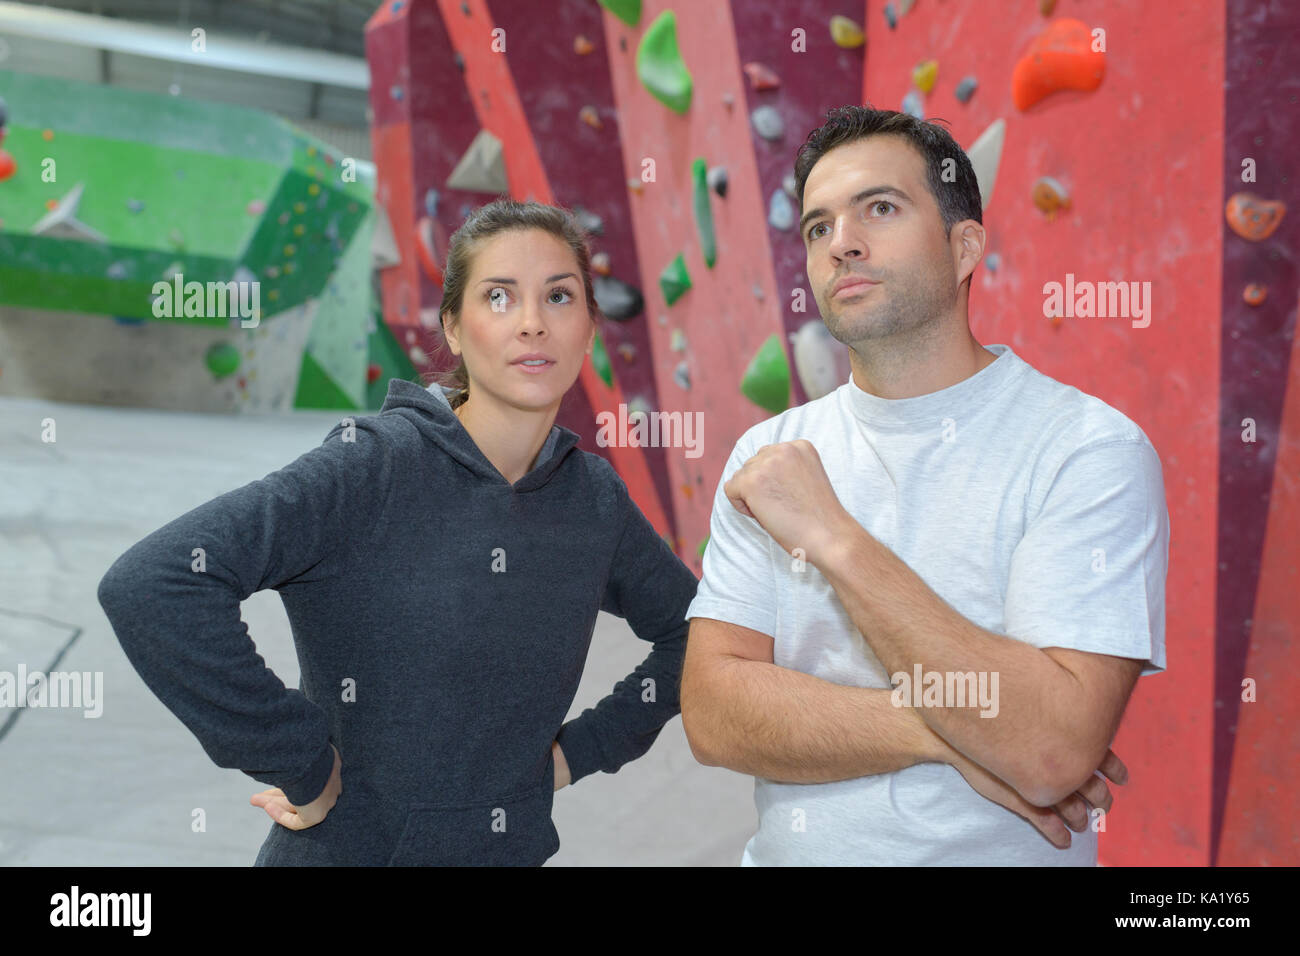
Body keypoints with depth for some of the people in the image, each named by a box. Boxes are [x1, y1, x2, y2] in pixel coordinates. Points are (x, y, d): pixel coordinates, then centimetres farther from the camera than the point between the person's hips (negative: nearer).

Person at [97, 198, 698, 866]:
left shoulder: (594, 493, -3)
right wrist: (299, 768, -24)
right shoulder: (372, 466, -19)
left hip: (518, 845, 5)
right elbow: (147, 584, -30)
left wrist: (583, 748, 1)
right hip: (348, 847, -5)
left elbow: (690, 631, 12)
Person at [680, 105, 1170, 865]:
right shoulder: (772, 457, 0)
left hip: (998, 853, -2)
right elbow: (712, 716, -8)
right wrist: (948, 732, -18)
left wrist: (831, 536, -22)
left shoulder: (1091, 447, -13)